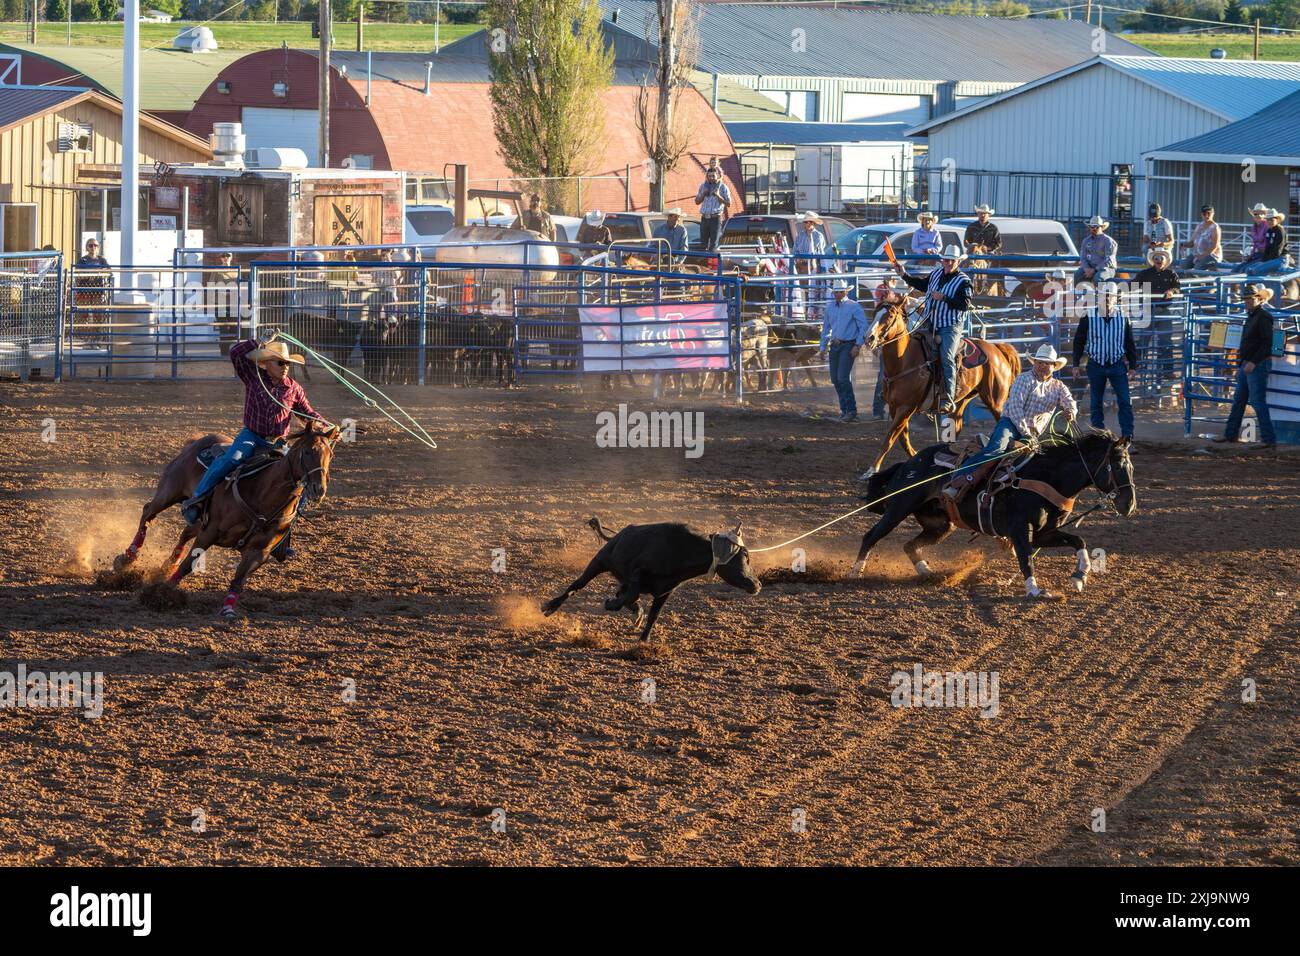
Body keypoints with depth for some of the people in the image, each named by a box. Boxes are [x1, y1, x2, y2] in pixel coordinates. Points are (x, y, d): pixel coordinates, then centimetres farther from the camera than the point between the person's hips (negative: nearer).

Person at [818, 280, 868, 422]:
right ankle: (844, 409, 18)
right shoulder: (830, 308, 12)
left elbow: (863, 327, -8)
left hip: (848, 345, -7)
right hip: (834, 346, 7)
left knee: (843, 378, -16)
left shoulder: (854, 307, -6)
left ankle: (851, 410, -13)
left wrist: (858, 345, -15)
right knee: (835, 379, 7)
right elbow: (826, 328, 20)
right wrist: (823, 348, 15)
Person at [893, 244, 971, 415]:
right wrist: (904, 275, 26)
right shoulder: (937, 274, 13)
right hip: (930, 324, 8)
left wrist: (944, 298, -24)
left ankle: (949, 399, -31)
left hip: (951, 326, -8)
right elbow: (922, 285, 31)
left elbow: (965, 305, -17)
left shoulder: (963, 281, -7)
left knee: (947, 358, -23)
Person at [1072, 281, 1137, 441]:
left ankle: (1128, 436, -4)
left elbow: (1130, 343, 8)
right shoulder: (1088, 317, -5)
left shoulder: (1123, 317, -1)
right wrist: (1076, 364, 3)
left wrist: (1132, 365, 8)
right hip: (1096, 365, 0)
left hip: (1117, 364, 0)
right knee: (1097, 403, 6)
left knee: (1125, 402, -7)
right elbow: (1079, 341, 4)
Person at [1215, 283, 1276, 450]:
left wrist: (1253, 362, -26)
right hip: (1246, 364, 10)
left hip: (1258, 365, -10)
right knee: (1239, 399, 17)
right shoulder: (1251, 316, 15)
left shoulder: (1264, 316, -16)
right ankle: (1230, 434, 27)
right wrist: (1242, 350, 13)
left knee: (1258, 402, -11)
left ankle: (1269, 440, -10)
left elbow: (1267, 343, -22)